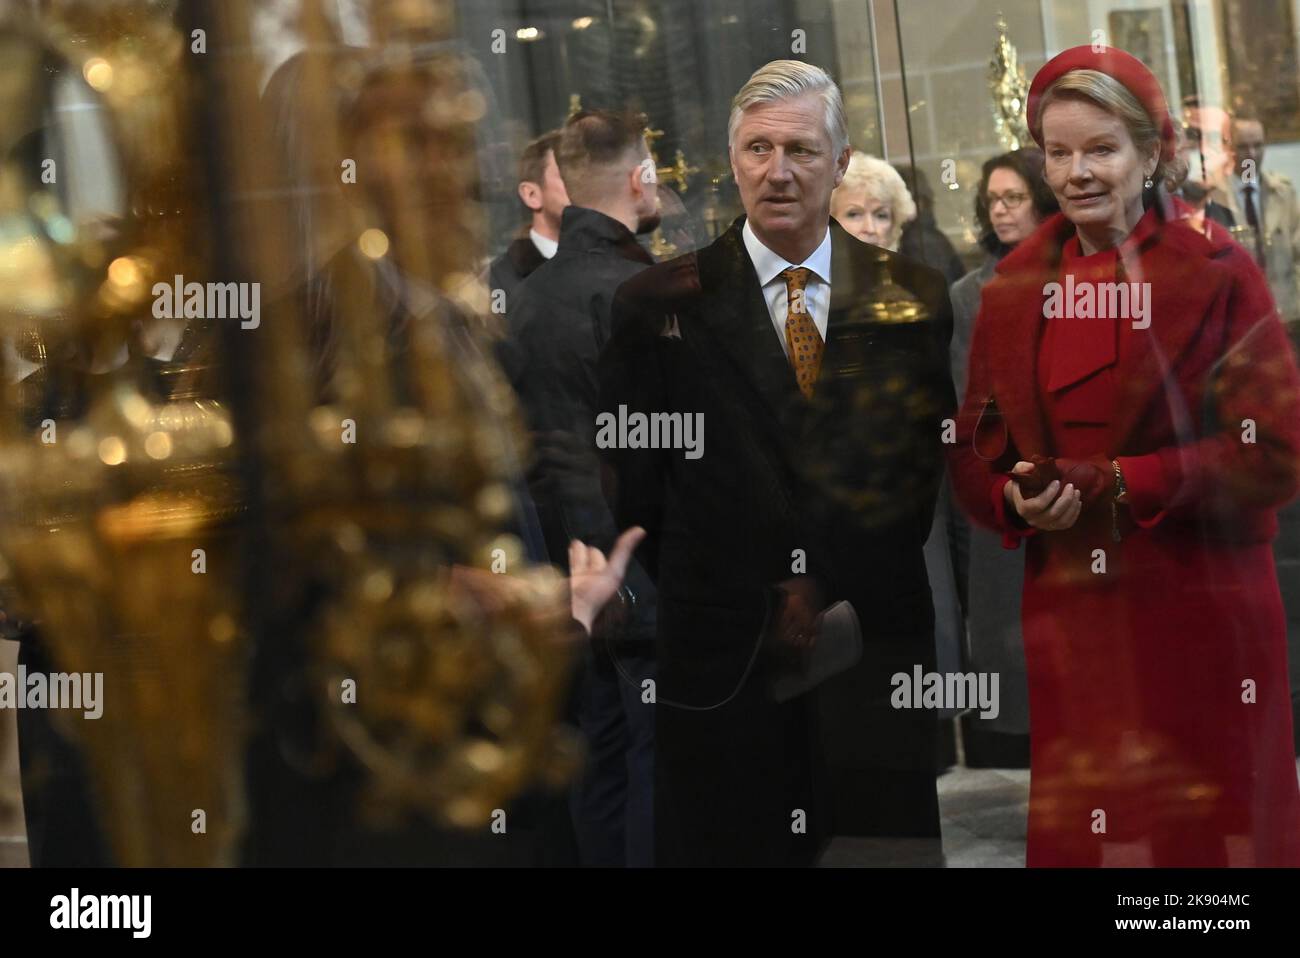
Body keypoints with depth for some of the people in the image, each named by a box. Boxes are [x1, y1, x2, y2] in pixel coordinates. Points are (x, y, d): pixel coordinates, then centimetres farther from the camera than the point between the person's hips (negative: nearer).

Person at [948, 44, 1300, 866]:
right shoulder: (1017, 284, 7)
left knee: (1210, 834, 4)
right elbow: (975, 450, 11)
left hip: (1203, 613, -3)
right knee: (1081, 834, 7)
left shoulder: (1219, 271, -6)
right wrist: (1017, 498, -11)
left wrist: (1114, 485, -16)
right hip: (1068, 620, 3)